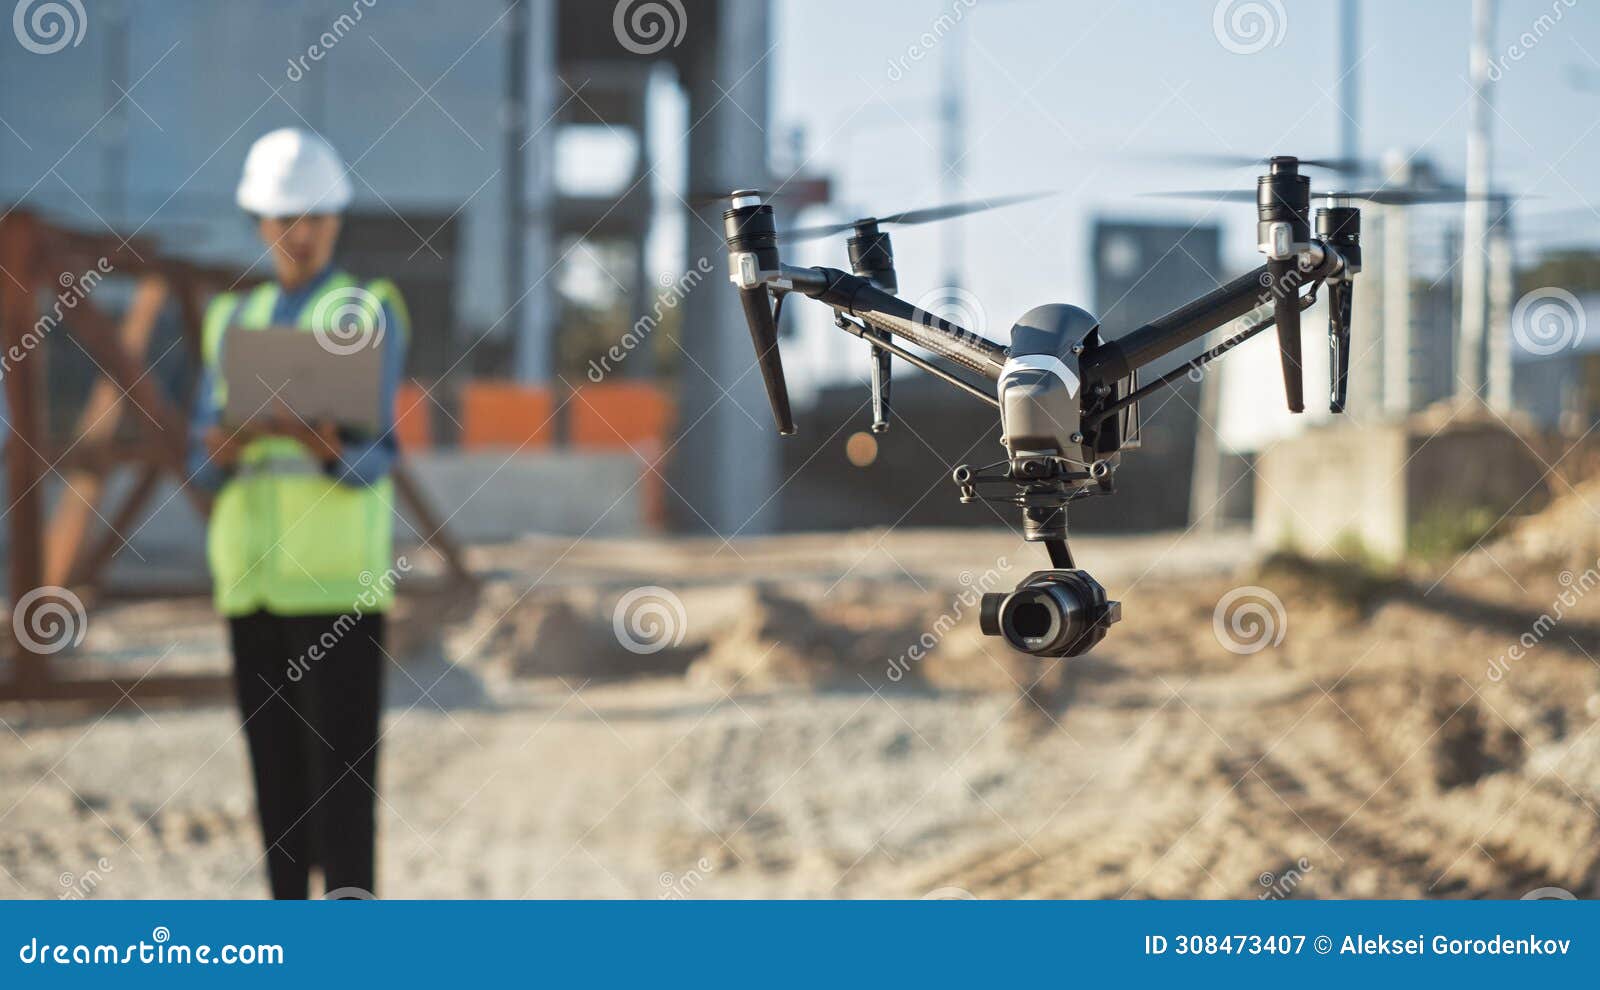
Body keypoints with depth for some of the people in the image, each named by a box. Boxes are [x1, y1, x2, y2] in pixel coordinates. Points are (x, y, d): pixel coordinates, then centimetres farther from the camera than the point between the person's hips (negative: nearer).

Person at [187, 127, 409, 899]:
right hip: (251, 574, 5)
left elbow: (368, 458, -9)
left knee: (339, 766, -8)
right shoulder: (232, 320, 15)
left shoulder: (369, 314, 1)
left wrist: (309, 435, -31)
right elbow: (204, 460, 9)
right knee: (273, 766, 6)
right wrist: (230, 443, -15)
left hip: (338, 575, -5)